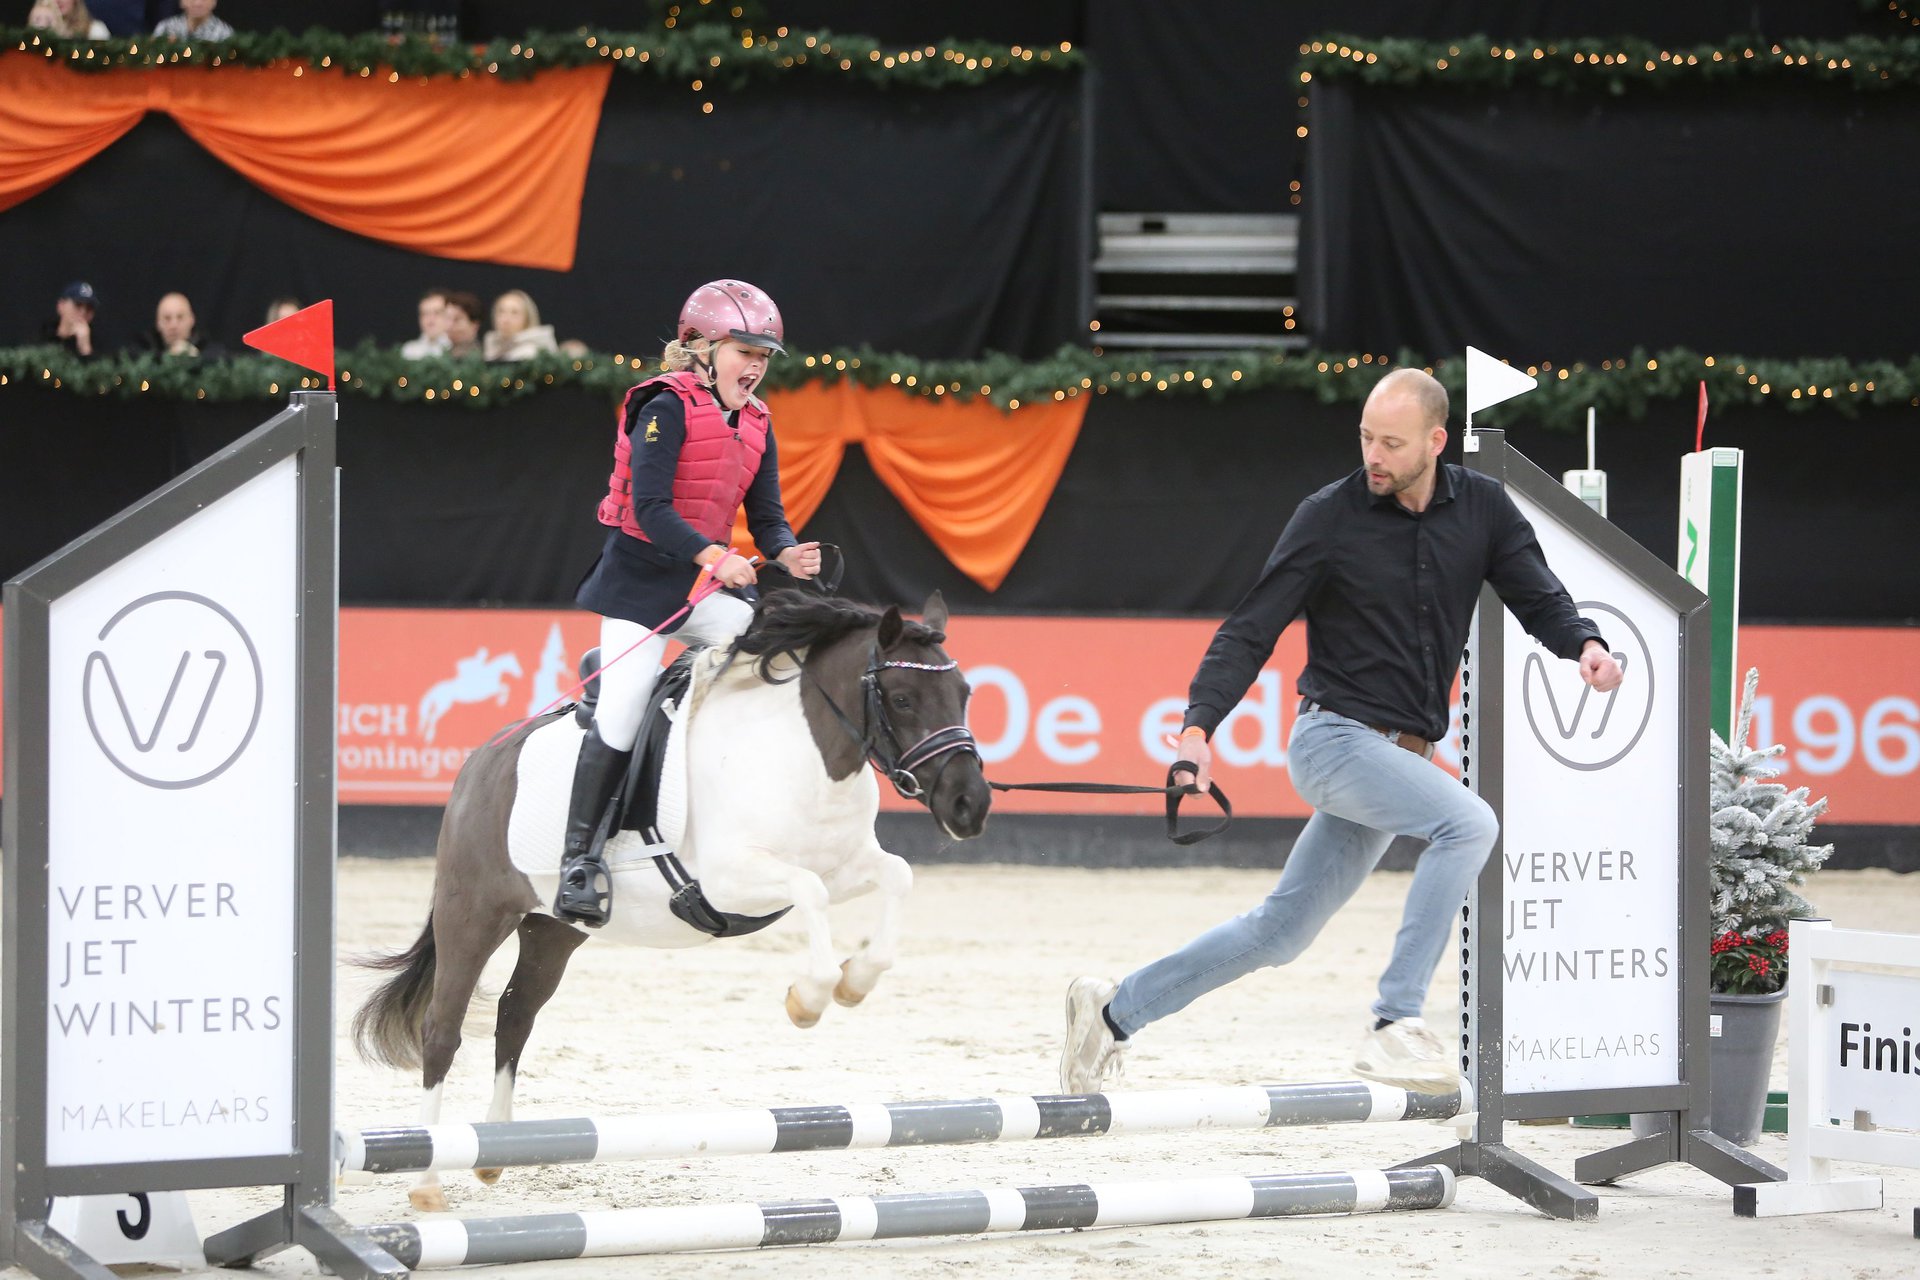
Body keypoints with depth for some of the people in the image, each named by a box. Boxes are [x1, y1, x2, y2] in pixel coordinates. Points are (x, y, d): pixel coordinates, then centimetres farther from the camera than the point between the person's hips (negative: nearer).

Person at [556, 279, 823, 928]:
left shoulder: (755, 425, 9)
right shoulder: (668, 409, -13)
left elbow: (767, 517, 8)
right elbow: (651, 507, -23)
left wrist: (788, 554, -15)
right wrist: (713, 556, -35)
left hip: (707, 582, 6)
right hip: (641, 578, -6)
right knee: (623, 713, -13)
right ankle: (579, 851, -4)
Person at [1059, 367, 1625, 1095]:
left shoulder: (1481, 509, 5)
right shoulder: (1331, 517, -7)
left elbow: (1538, 598, 3)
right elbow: (1251, 630, -6)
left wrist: (1584, 645, -20)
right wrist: (1199, 724, -19)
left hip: (1399, 756, 5)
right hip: (1335, 735, -5)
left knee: (1280, 934, 11)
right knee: (1468, 823, -29)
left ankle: (1114, 1011, 24)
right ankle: (1395, 1026, -31)